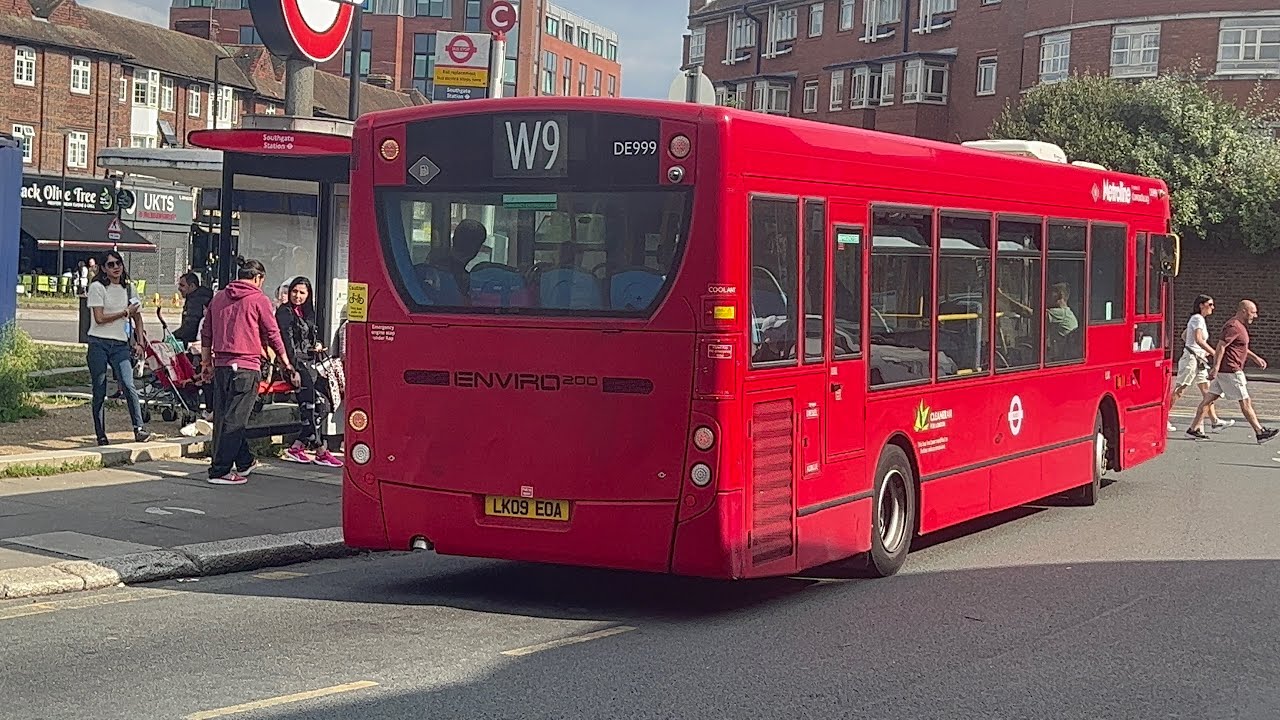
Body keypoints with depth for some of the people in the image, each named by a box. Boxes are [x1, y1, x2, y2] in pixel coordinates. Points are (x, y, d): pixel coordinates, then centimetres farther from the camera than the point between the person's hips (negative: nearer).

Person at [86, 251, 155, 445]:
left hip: (120, 344, 3)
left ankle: (139, 429, -16)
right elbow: (99, 318, -11)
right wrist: (125, 313, -7)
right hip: (99, 343, -3)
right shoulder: (97, 287, -2)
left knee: (128, 386, -15)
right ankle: (101, 435, 7)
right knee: (99, 391, 1)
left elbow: (137, 316, 22)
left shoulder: (128, 288, 12)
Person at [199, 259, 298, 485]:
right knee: (234, 419, -6)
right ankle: (220, 471, -8)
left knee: (224, 416, 15)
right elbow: (273, 335, 0)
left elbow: (206, 333, 17)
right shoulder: (259, 299, -2)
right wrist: (287, 365, 10)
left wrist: (206, 362, 25)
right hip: (246, 365, -6)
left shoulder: (219, 298, 14)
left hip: (221, 364, 6)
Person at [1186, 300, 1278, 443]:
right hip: (1230, 371, -10)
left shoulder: (1240, 326, 18)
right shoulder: (1234, 327, -16)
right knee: (1245, 402, -4)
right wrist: (1216, 367, -25)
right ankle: (1260, 432, 2)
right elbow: (1221, 346, -22)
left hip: (1223, 371, 10)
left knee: (1210, 398, 8)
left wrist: (1256, 358, 27)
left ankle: (1195, 428, 9)